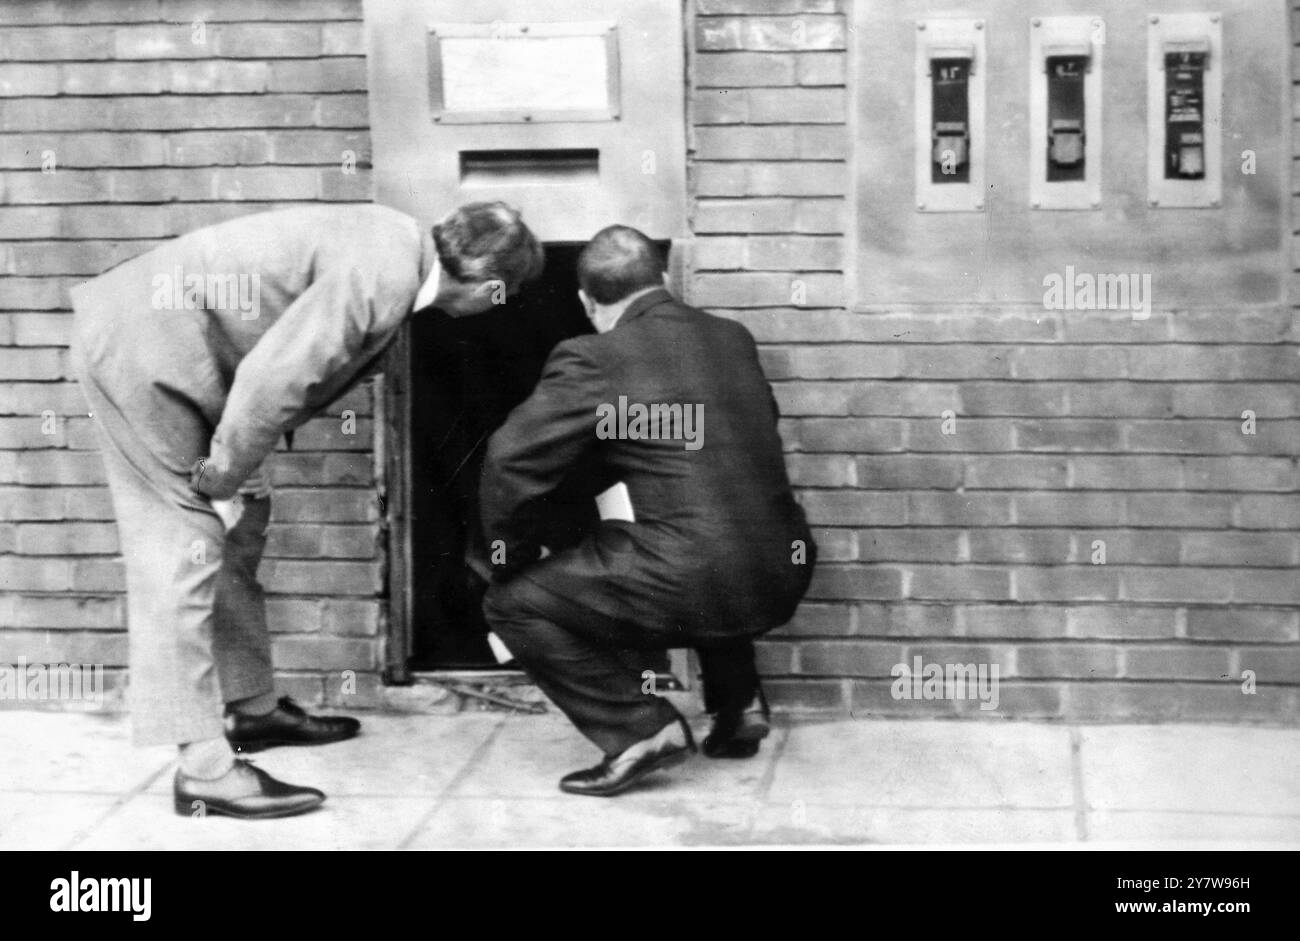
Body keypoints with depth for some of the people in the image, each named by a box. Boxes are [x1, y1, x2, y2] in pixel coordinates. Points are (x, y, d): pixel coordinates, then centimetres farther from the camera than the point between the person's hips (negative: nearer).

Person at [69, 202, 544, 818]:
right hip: (145, 343, -10)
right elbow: (273, 376, -28)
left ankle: (252, 709, 29)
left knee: (238, 529, 17)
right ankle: (205, 768, -7)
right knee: (187, 543, -9)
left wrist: (237, 471, 11)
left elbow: (288, 368, 15)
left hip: (153, 330, 10)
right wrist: (227, 474, -14)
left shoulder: (397, 243, 9)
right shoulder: (384, 276, -22)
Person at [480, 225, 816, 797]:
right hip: (782, 581, 7)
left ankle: (640, 729, -1)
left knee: (512, 604, 7)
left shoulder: (592, 361, -6)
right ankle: (738, 706, 30)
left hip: (690, 589, -7)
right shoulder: (734, 339, 13)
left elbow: (510, 463, -9)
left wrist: (518, 556, 8)